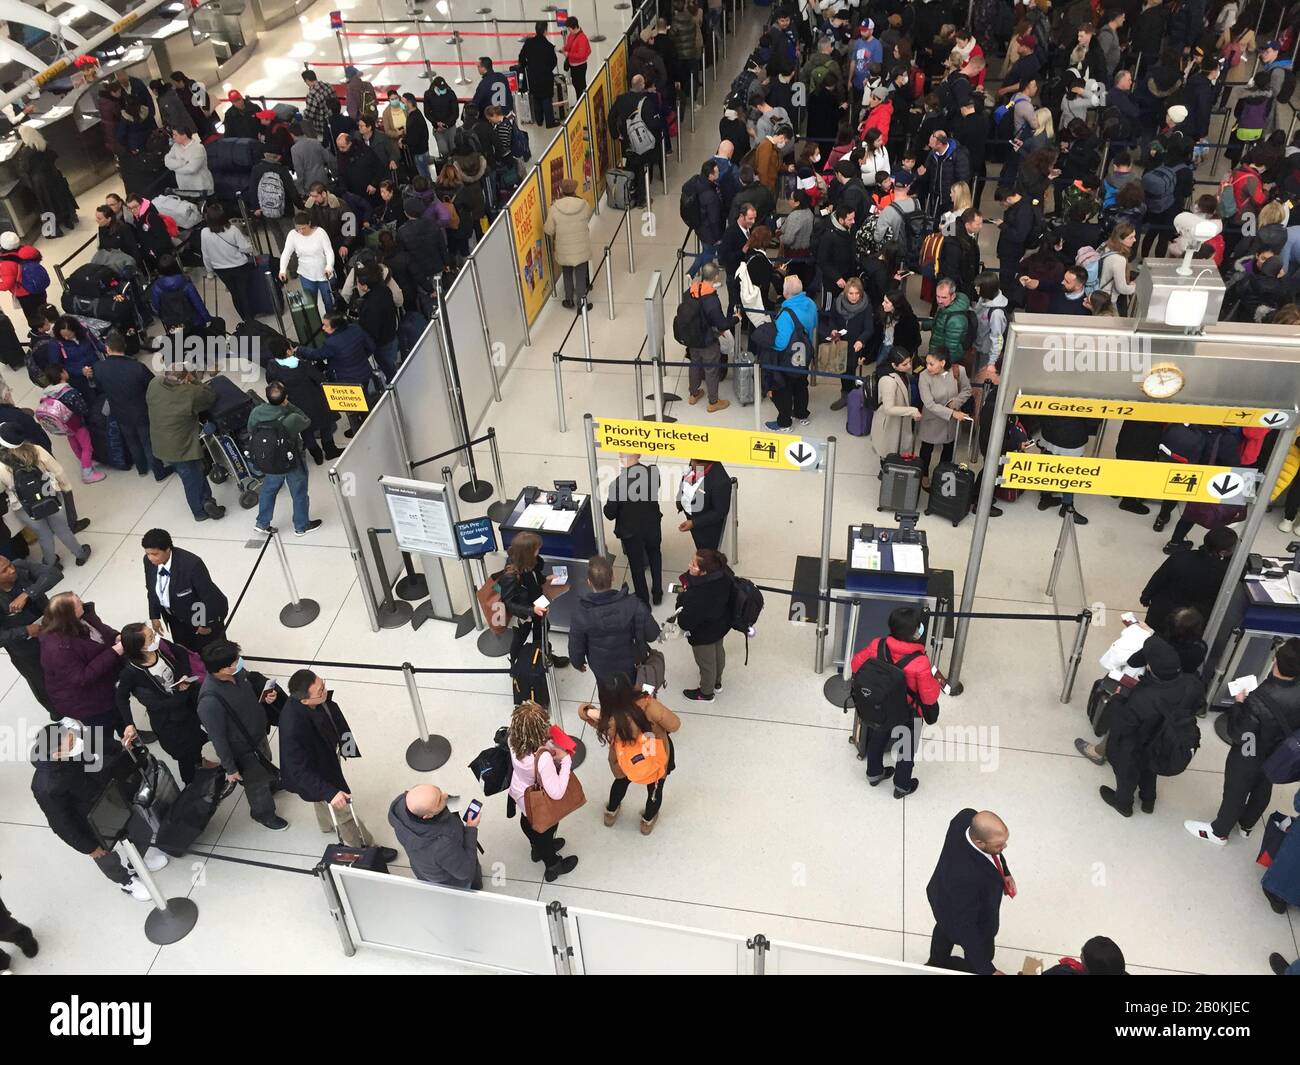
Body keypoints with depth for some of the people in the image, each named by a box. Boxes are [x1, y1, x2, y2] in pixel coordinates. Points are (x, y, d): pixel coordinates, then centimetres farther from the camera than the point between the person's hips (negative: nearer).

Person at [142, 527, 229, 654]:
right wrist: (154, 617, 5)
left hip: (200, 617, -5)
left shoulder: (191, 563, -37)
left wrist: (206, 624, -16)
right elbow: (151, 590, 2)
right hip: (176, 617, 5)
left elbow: (208, 595, -26)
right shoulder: (149, 561, -17)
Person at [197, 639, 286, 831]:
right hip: (243, 749, -6)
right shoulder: (210, 701, -41)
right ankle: (263, 813, 49)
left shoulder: (237, 672, -21)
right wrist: (230, 769, -16)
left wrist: (267, 696, -17)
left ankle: (270, 783, 66)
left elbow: (251, 685, 3)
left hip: (258, 733, 6)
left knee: (265, 764, 34)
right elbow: (218, 738, -28)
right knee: (256, 781, 21)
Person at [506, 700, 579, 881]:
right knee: (544, 831, 27)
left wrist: (548, 741, -18)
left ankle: (539, 848, 69)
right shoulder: (543, 758, -47)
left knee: (528, 823, 36)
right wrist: (566, 760, -34)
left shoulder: (513, 741, -27)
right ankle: (552, 865, 58)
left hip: (519, 793, 5)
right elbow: (556, 793, -40)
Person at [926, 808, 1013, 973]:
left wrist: (1004, 872, -9)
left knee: (945, 927, 37)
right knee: (982, 953, 23)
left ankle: (936, 963, 68)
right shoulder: (965, 876, -50)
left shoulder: (967, 817, -32)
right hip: (966, 920, -8)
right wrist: (987, 970, -35)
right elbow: (965, 926, -39)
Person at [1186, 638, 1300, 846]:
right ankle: (1246, 824, 56)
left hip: (1248, 758, -5)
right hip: (1279, 757, 5)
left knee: (1235, 793, 19)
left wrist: (1239, 704, -15)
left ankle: (1218, 832, 44)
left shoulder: (1260, 703, -42)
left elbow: (1236, 734, -27)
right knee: (1263, 790, 30)